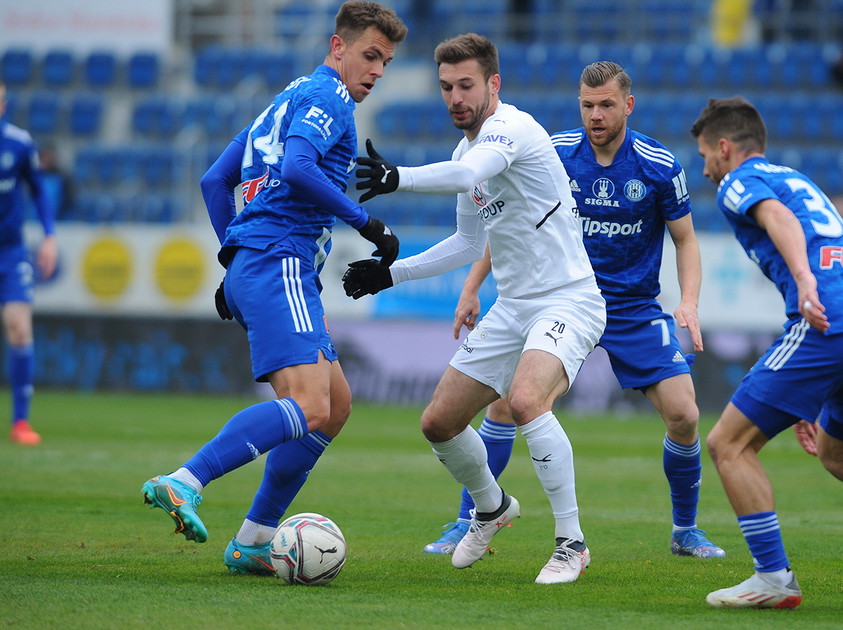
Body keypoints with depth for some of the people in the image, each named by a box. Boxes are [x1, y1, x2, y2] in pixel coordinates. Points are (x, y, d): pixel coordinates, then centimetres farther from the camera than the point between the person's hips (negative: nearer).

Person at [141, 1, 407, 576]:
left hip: (251, 265, 10)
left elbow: (215, 181, 26)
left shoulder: (288, 100, 26)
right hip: (278, 264, -10)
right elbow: (297, 169, -21)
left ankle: (253, 542, 11)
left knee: (336, 404, 13)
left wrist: (235, 256, 25)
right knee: (309, 408, -23)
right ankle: (184, 483, -33)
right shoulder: (329, 97, -3)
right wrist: (366, 223, -14)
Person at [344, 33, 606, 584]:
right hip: (513, 307, 9)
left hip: (567, 300, -9)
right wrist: (393, 273, 19)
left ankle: (572, 543, -22)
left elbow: (466, 174, -39)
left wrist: (398, 178, -54)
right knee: (439, 423, 8)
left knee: (526, 398, -34)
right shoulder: (468, 149, 13)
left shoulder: (510, 127, -16)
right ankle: (492, 507, 38)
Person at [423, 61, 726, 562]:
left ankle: (686, 530, 12)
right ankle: (468, 525, -2)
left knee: (683, 415, -11)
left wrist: (689, 302, -15)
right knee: (506, 400, -15)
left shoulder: (660, 166, -10)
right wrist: (472, 287, 2)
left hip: (634, 309, 0)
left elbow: (686, 239, 1)